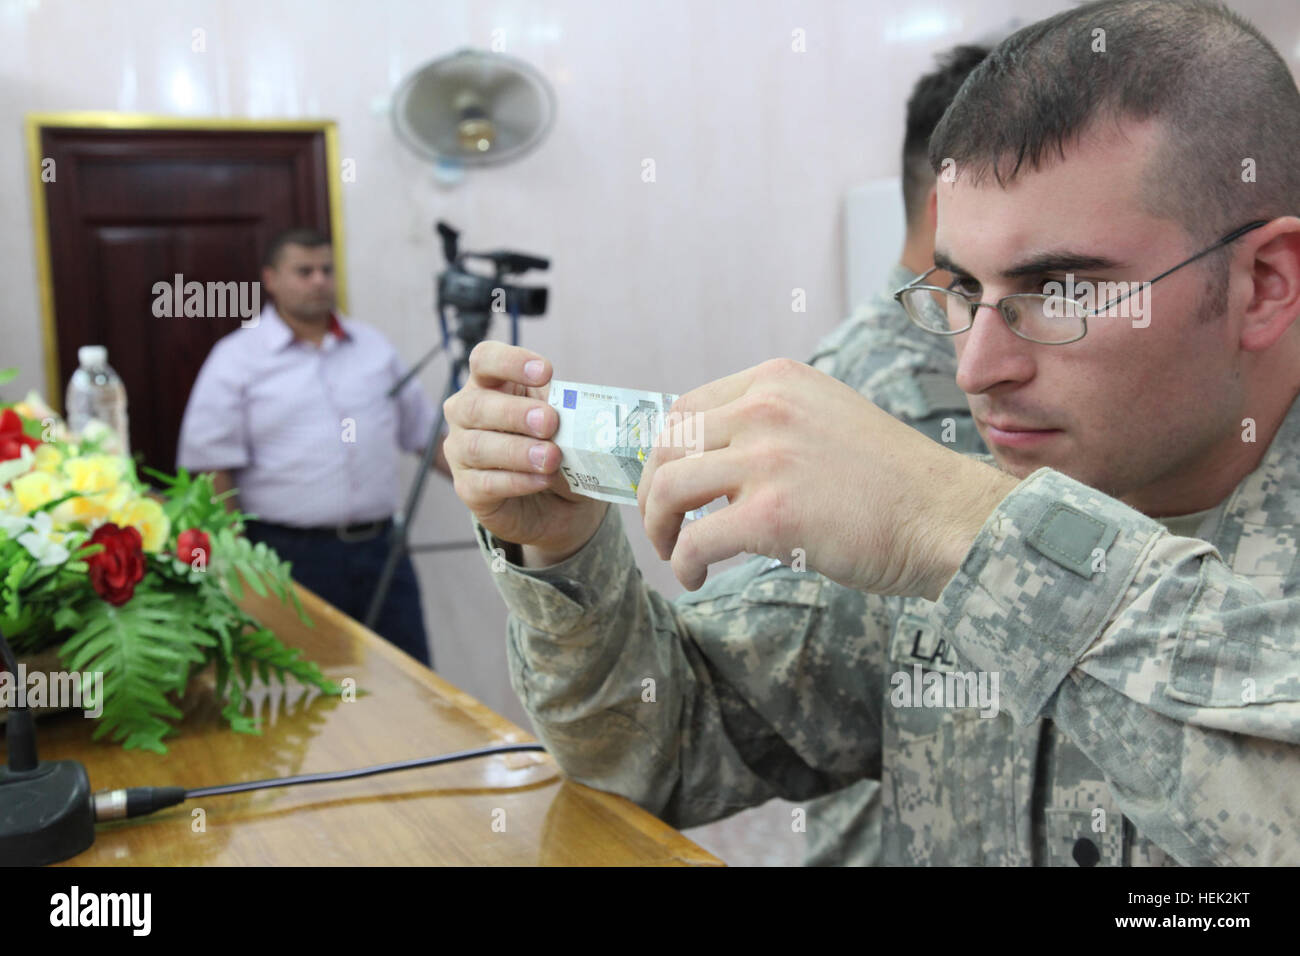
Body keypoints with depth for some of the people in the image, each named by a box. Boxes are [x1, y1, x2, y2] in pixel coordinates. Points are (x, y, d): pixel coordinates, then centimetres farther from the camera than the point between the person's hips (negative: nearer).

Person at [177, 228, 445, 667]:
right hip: (292, 556, -4)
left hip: (379, 547, 4)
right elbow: (214, 468, -5)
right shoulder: (235, 359, -2)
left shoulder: (374, 346, 11)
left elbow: (424, 430, 17)